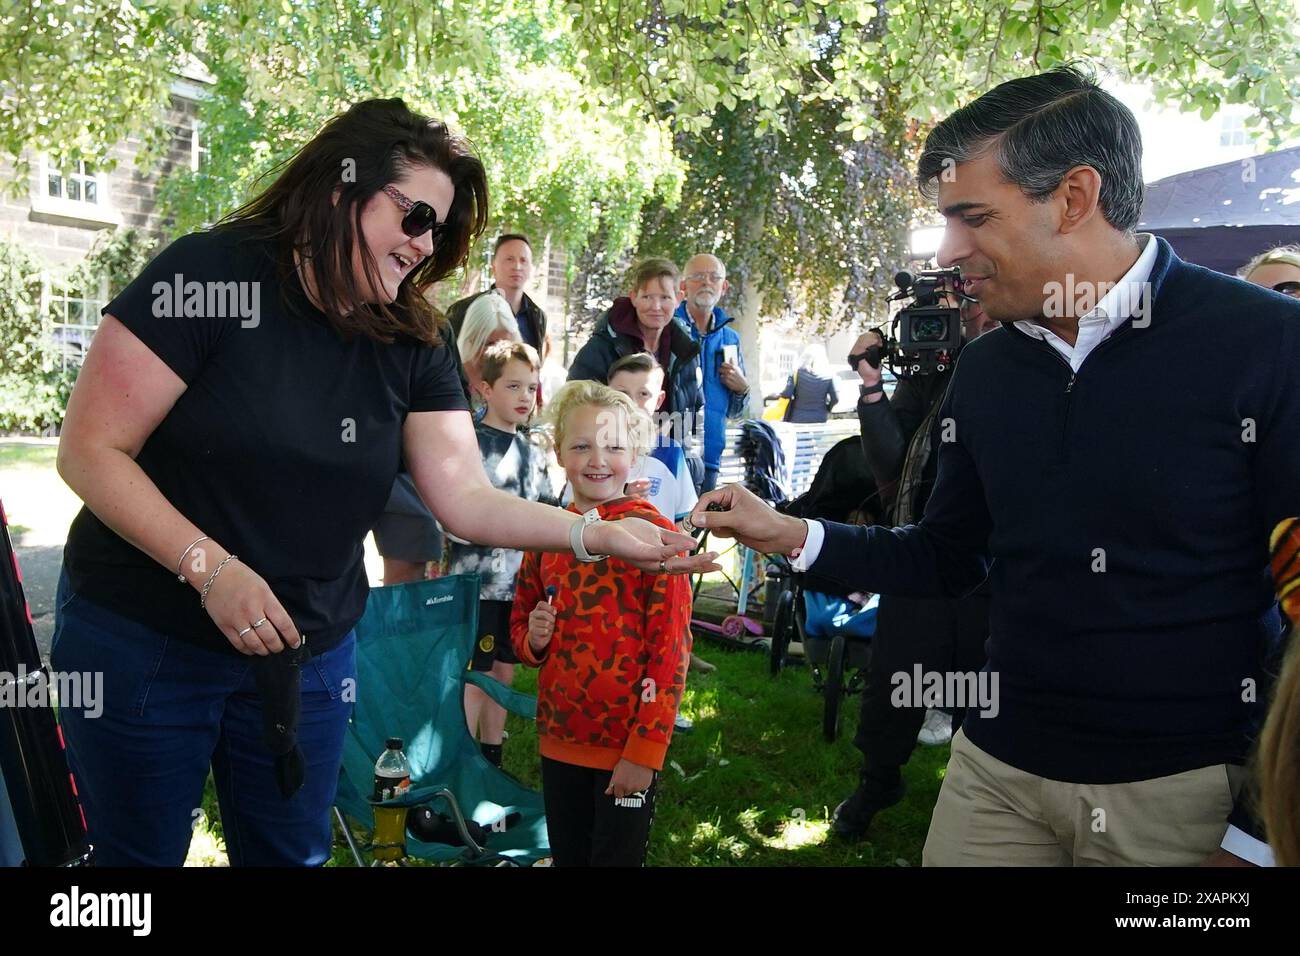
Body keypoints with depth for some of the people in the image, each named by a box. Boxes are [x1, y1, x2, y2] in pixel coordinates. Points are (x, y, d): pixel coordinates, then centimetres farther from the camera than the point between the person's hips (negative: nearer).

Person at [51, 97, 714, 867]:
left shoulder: (413, 344, -1)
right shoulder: (210, 275, -16)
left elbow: (466, 498, -7)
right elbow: (90, 450, -16)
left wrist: (599, 534, -21)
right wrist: (210, 568, -26)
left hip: (309, 659, 4)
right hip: (142, 643, -4)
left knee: (291, 851, 17)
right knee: (143, 853, 13)